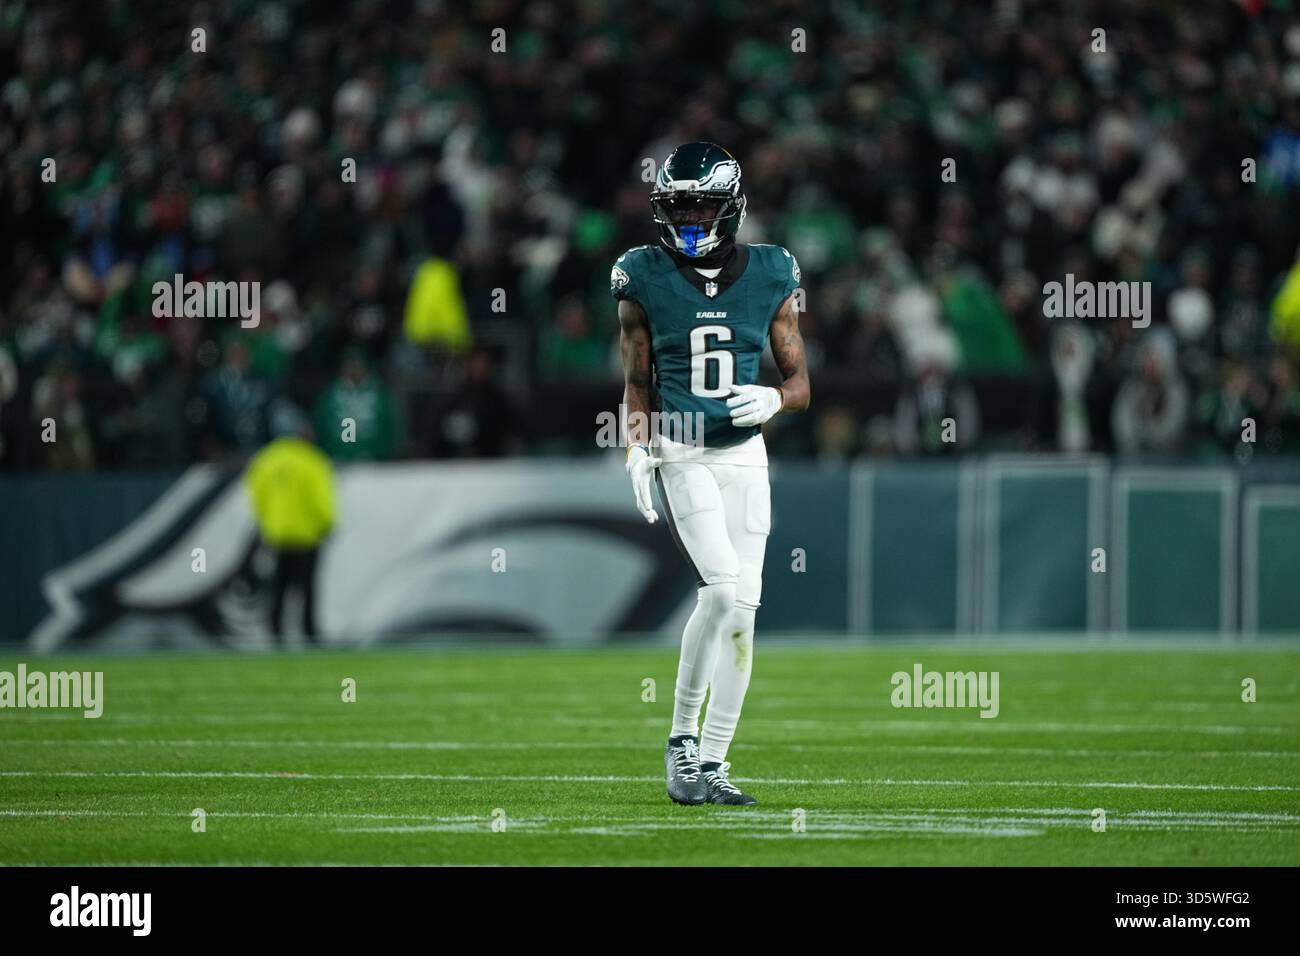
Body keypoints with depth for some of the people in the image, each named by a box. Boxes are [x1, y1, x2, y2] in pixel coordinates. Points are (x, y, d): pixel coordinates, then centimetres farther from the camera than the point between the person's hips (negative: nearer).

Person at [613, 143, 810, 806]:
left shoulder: (768, 278, 4)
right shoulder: (646, 280, -1)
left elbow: (801, 384, 8)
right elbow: (638, 384, 7)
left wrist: (774, 399, -14)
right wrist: (637, 450, -7)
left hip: (745, 455, 3)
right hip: (680, 453, -3)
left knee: (742, 611, -2)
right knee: (724, 589, -20)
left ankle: (711, 763, 5)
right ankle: (682, 738, -3)